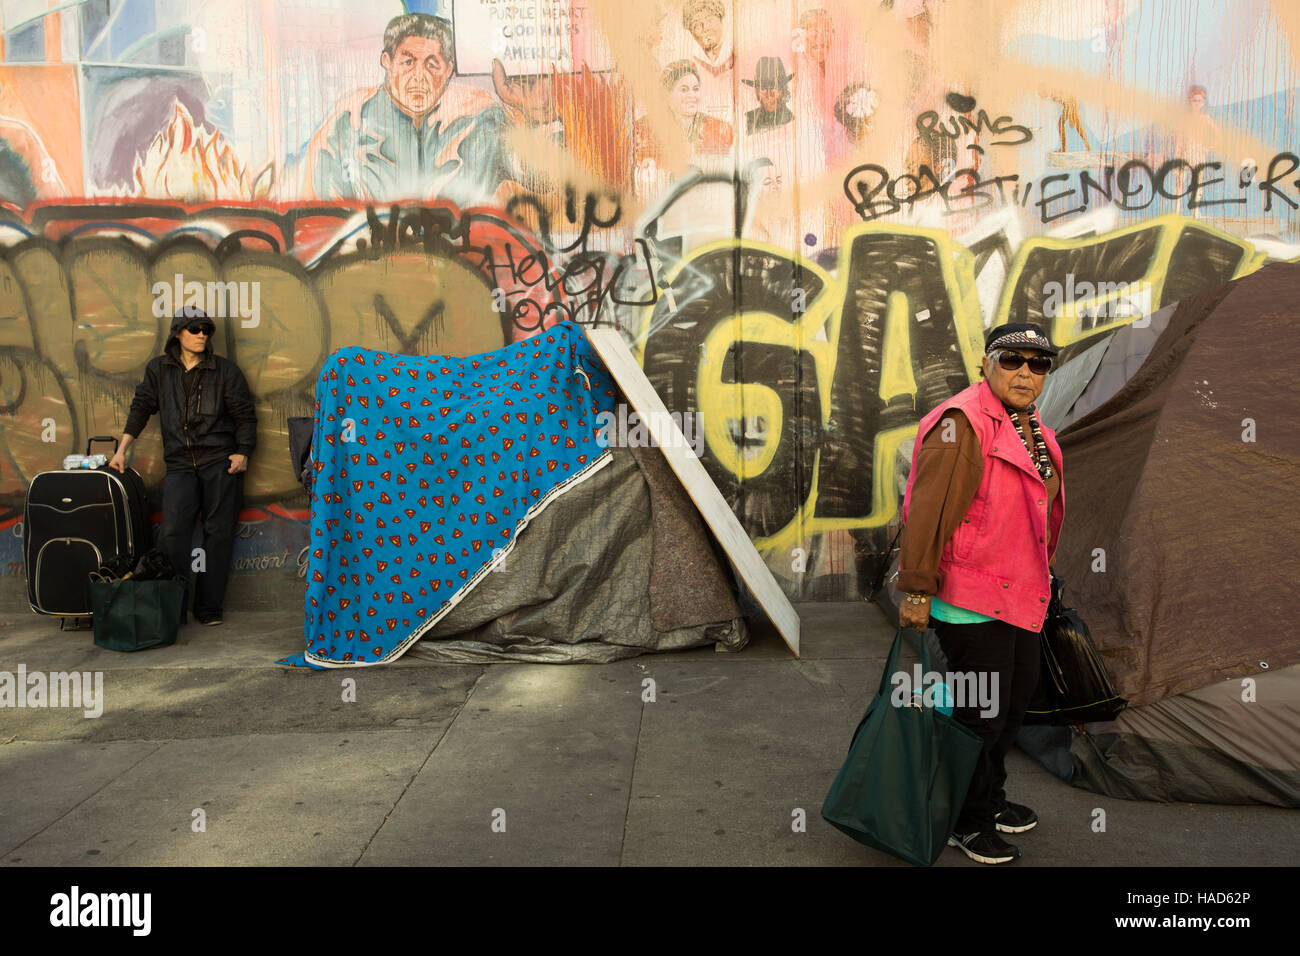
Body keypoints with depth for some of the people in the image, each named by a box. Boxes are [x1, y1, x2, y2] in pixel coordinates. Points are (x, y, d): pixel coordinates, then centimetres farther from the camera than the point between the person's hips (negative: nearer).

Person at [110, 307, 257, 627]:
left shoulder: (225, 370, 8)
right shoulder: (158, 369, 14)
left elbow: (245, 414, 6)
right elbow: (141, 407, 16)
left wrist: (243, 452, -5)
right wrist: (121, 449, 10)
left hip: (220, 462, -1)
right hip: (180, 465, 1)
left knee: (218, 532, -1)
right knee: (172, 532, -13)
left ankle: (209, 607, 7)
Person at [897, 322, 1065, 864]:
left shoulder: (1035, 432, 13)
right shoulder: (963, 422, -17)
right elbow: (929, 509, -23)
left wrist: (1041, 575, 26)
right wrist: (916, 590, -24)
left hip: (1020, 595, 10)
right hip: (972, 598, -10)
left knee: (1018, 696, 21)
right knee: (981, 712, 0)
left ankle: (990, 799, 41)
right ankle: (966, 823, 20)